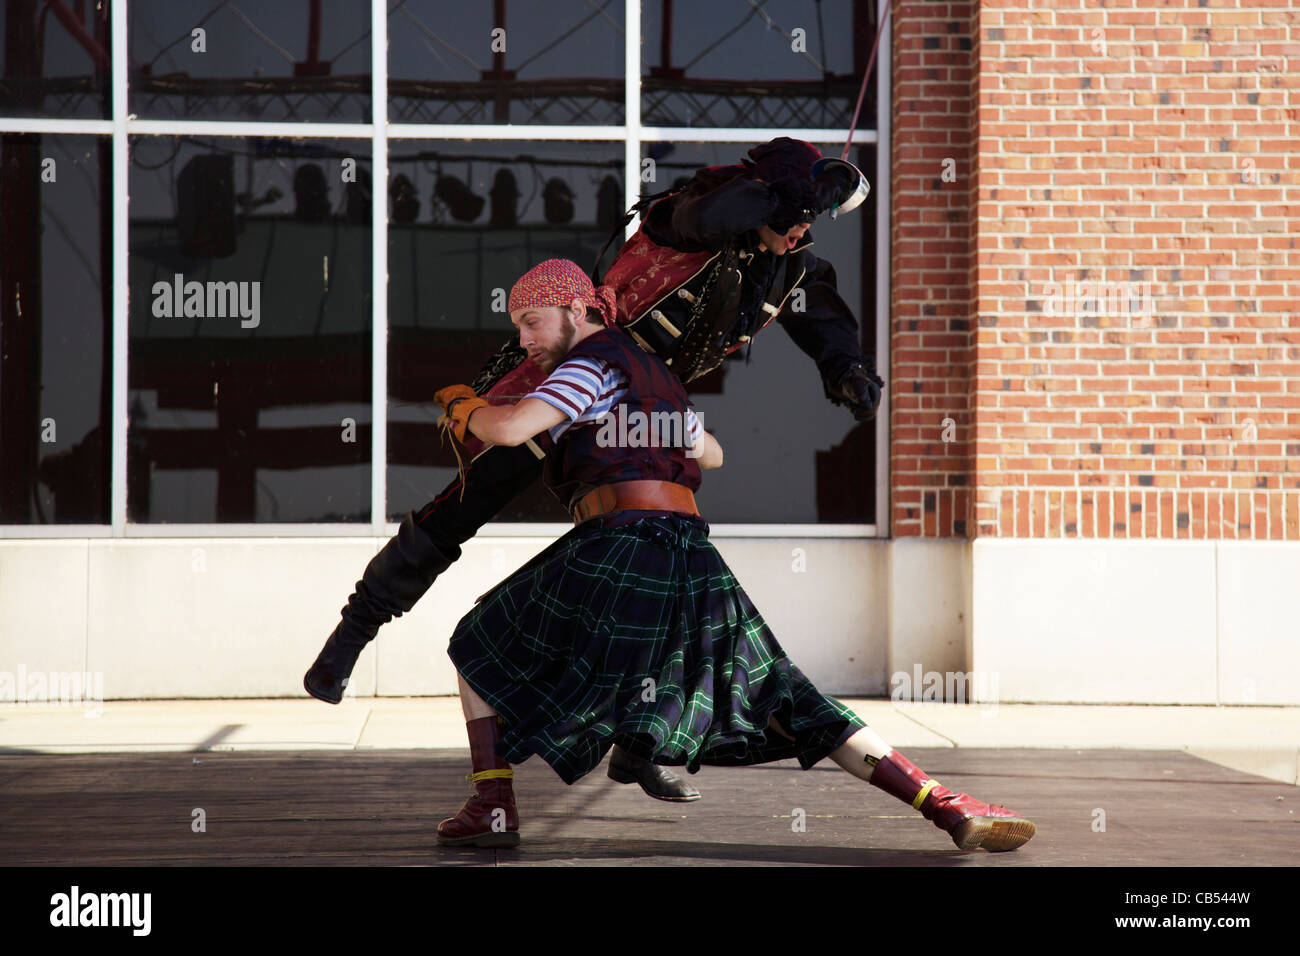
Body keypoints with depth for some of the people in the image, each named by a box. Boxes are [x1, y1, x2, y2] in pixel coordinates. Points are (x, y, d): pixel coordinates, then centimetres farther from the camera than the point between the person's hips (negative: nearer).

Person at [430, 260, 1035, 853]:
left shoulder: (591, 362, 2)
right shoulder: (652, 374, 26)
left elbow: (509, 428, -12)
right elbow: (710, 452, 43)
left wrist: (464, 406, 10)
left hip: (618, 544, -7)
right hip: (692, 555, 7)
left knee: (482, 649, 16)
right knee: (784, 704, 9)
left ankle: (493, 805, 1)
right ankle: (948, 808, -2)